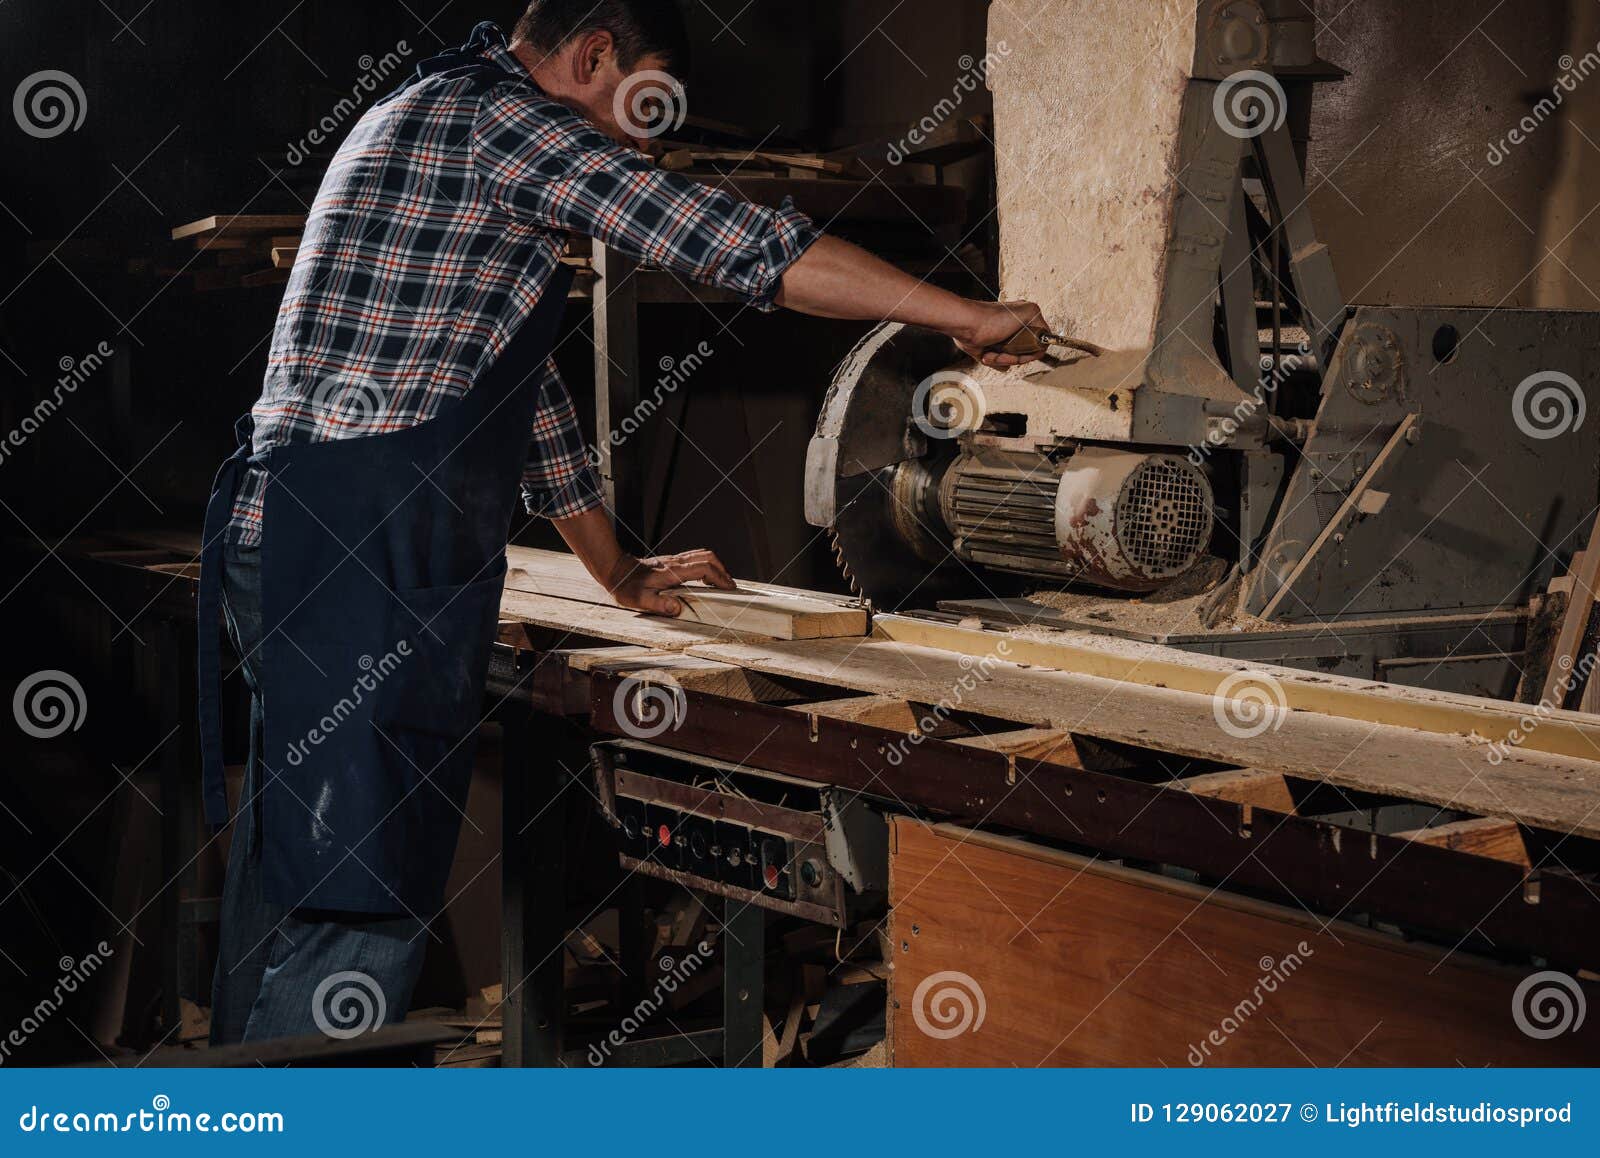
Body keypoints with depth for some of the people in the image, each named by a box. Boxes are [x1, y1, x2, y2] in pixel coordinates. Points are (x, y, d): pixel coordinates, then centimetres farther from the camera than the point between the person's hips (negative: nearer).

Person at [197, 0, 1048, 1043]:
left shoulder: (430, 121, 25)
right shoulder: (501, 112, -7)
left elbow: (523, 382, 29)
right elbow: (739, 244, -13)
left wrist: (618, 570, 33)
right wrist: (972, 318, -7)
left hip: (297, 527, 11)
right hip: (364, 552, -11)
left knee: (292, 881, 14)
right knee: (358, 910, -10)